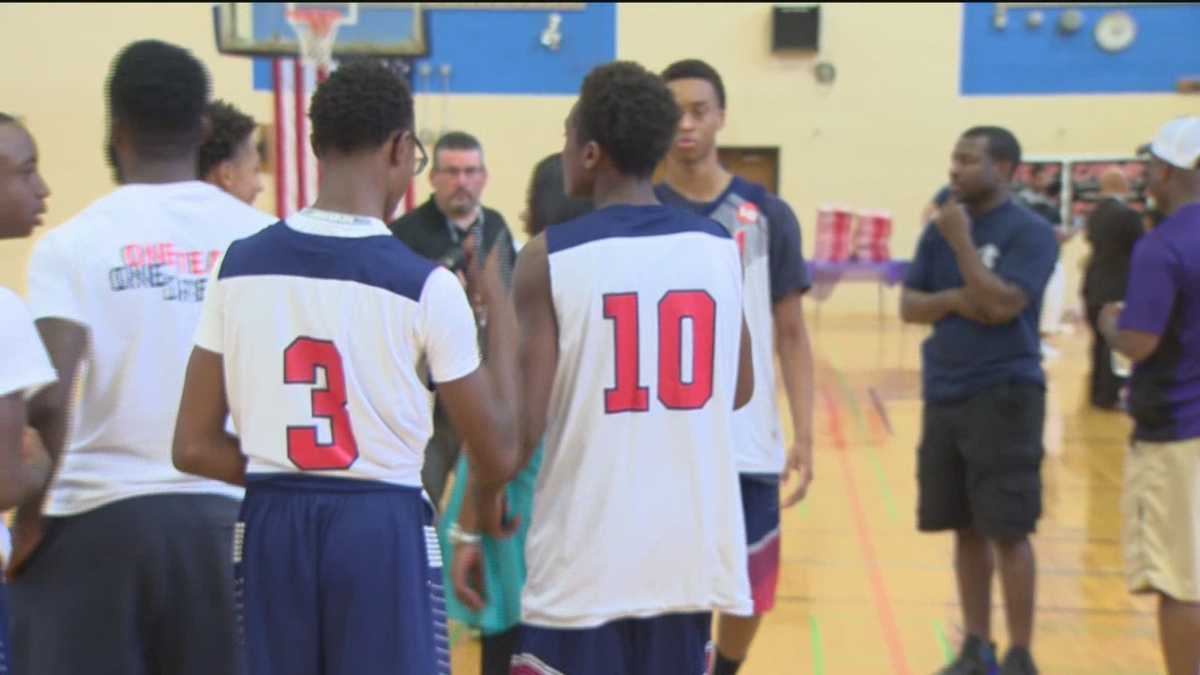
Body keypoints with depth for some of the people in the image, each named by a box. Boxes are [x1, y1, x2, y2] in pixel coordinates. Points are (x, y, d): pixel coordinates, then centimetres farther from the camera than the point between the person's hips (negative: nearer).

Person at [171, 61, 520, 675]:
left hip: (271, 528, 4)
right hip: (384, 530, -3)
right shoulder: (425, 284, -12)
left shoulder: (239, 265, -1)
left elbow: (194, 448, 1)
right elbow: (498, 454, -5)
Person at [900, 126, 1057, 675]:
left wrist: (962, 241, -14)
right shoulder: (939, 230, 10)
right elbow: (908, 305, 8)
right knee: (966, 530, 11)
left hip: (1004, 396, -6)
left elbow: (1001, 305, -19)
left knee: (1007, 532, -3)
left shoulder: (1030, 232, -8)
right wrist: (953, 300, -10)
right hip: (943, 395, 6)